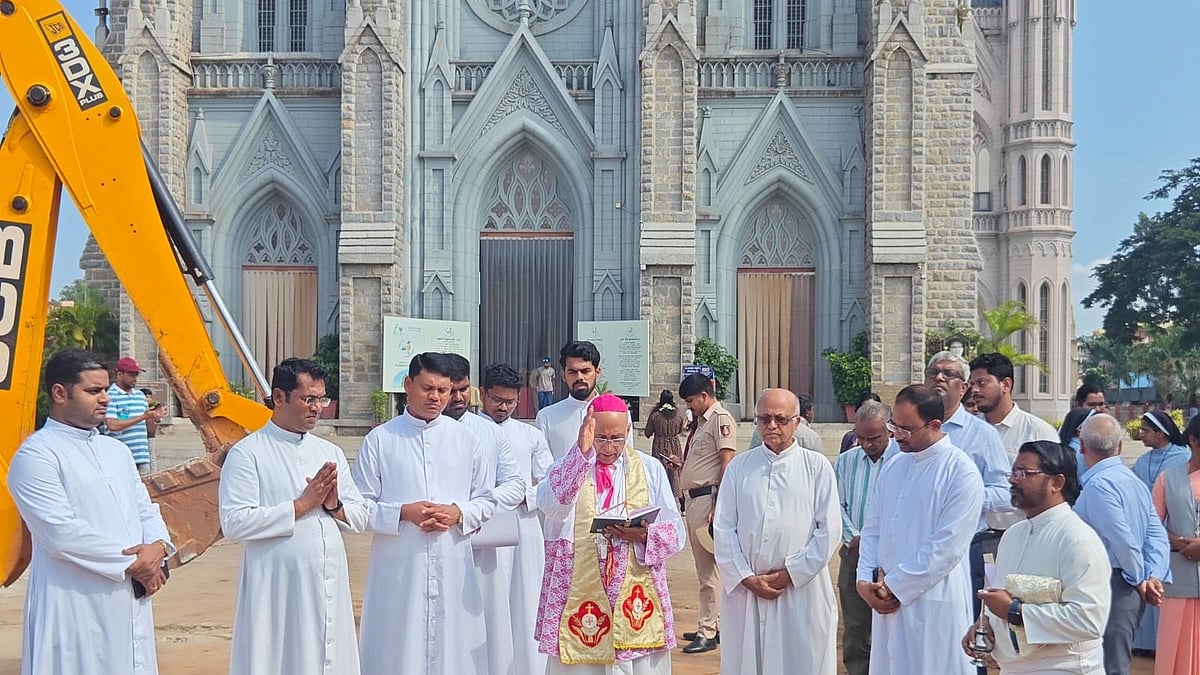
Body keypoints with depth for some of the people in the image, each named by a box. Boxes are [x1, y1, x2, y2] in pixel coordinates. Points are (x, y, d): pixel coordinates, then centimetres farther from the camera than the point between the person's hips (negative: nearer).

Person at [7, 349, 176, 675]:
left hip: (132, 603, 7)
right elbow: (62, 532, -17)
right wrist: (132, 562, -12)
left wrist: (157, 547, -5)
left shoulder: (116, 450, 17)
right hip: (75, 608, -7)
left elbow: (145, 508, 17)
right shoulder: (36, 455, -9)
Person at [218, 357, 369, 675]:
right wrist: (302, 505, -14)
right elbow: (234, 523, -15)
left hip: (330, 590, 5)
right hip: (277, 592, -5)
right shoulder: (248, 454, -5)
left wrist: (334, 505, -8)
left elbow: (359, 518, 14)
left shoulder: (331, 452, 14)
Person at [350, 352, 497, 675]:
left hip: (454, 568, 2)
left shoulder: (467, 440, 10)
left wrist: (458, 513, -7)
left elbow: (486, 500, 13)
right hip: (398, 569, -2)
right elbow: (358, 506, 1)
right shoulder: (379, 440, 2)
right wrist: (403, 513, -13)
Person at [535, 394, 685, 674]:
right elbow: (548, 502, -20)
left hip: (635, 597, 1)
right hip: (579, 597, -1)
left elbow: (675, 533, 4)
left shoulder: (650, 469, 7)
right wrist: (581, 452, -29)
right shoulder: (568, 467, 3)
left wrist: (644, 535, -16)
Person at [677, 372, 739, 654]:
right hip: (693, 500, 10)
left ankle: (707, 633, -3)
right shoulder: (700, 421, 18)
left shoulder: (721, 419, -11)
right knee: (704, 566, 15)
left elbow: (728, 464, -18)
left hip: (709, 499, -10)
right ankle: (712, 625, 24)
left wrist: (718, 506, -23)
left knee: (708, 569, -7)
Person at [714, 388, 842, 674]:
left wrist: (790, 574, -7)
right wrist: (747, 578, -6)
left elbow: (829, 531, -2)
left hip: (802, 590, -2)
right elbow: (723, 529, 4)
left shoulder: (817, 466, 2)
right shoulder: (739, 467, 7)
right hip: (745, 589, 2)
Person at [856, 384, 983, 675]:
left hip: (935, 605, -6)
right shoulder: (893, 467, 11)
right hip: (888, 601, 6)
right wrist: (866, 579, -2)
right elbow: (872, 527, 13)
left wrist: (895, 586, -12)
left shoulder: (961, 472, -10)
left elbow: (948, 546, -15)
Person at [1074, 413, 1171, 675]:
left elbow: (1123, 540, -20)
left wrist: (1140, 580, -7)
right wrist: (1154, 577, -3)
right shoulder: (1135, 481, 13)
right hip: (1129, 591, 10)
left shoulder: (1098, 484, -16)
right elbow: (1157, 535, 7)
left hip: (1111, 589, -10)